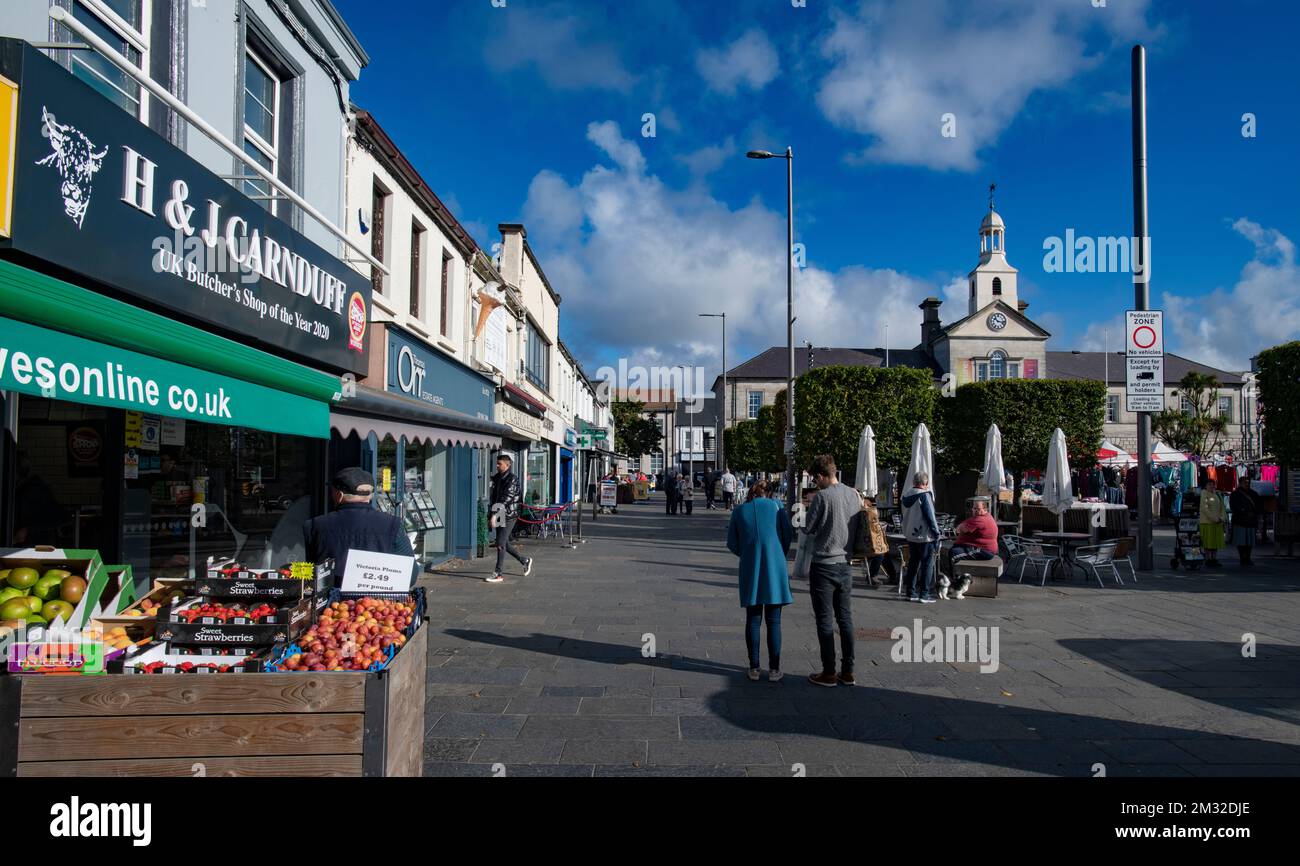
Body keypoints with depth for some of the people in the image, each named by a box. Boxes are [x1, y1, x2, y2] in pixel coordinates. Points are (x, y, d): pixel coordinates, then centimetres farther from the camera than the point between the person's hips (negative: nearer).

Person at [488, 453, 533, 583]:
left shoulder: (512, 479, -13)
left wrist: (495, 514, -29)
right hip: (499, 515, 8)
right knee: (505, 543, 13)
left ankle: (498, 574, -4)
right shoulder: (497, 478, 13)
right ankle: (525, 560, 32)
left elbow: (506, 498, -23)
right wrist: (491, 513, 14)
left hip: (509, 515, -8)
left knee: (500, 544, -9)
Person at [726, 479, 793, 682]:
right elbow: (789, 535, 2)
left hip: (750, 570, 1)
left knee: (753, 620, 9)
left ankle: (754, 668, 11)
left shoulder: (739, 511, 6)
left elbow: (732, 544, 7)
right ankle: (774, 669, 6)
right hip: (774, 568, -1)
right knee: (773, 621, 5)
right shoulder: (776, 506, 2)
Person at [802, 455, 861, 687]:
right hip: (845, 565, 6)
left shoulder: (822, 496, -16)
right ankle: (848, 672, 16)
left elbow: (808, 529, -9)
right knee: (845, 619, 12)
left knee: (825, 620, 2)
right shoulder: (855, 495, 4)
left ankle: (829, 673, 7)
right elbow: (857, 528, 12)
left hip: (824, 565, -6)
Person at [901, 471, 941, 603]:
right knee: (927, 564, 0)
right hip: (924, 536, -7)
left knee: (913, 563, 13)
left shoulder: (906, 496, 8)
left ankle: (911, 592, 15)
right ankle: (924, 594, -1)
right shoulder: (924, 495, -15)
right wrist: (936, 533, -10)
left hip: (910, 535, 7)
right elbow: (930, 516, -17)